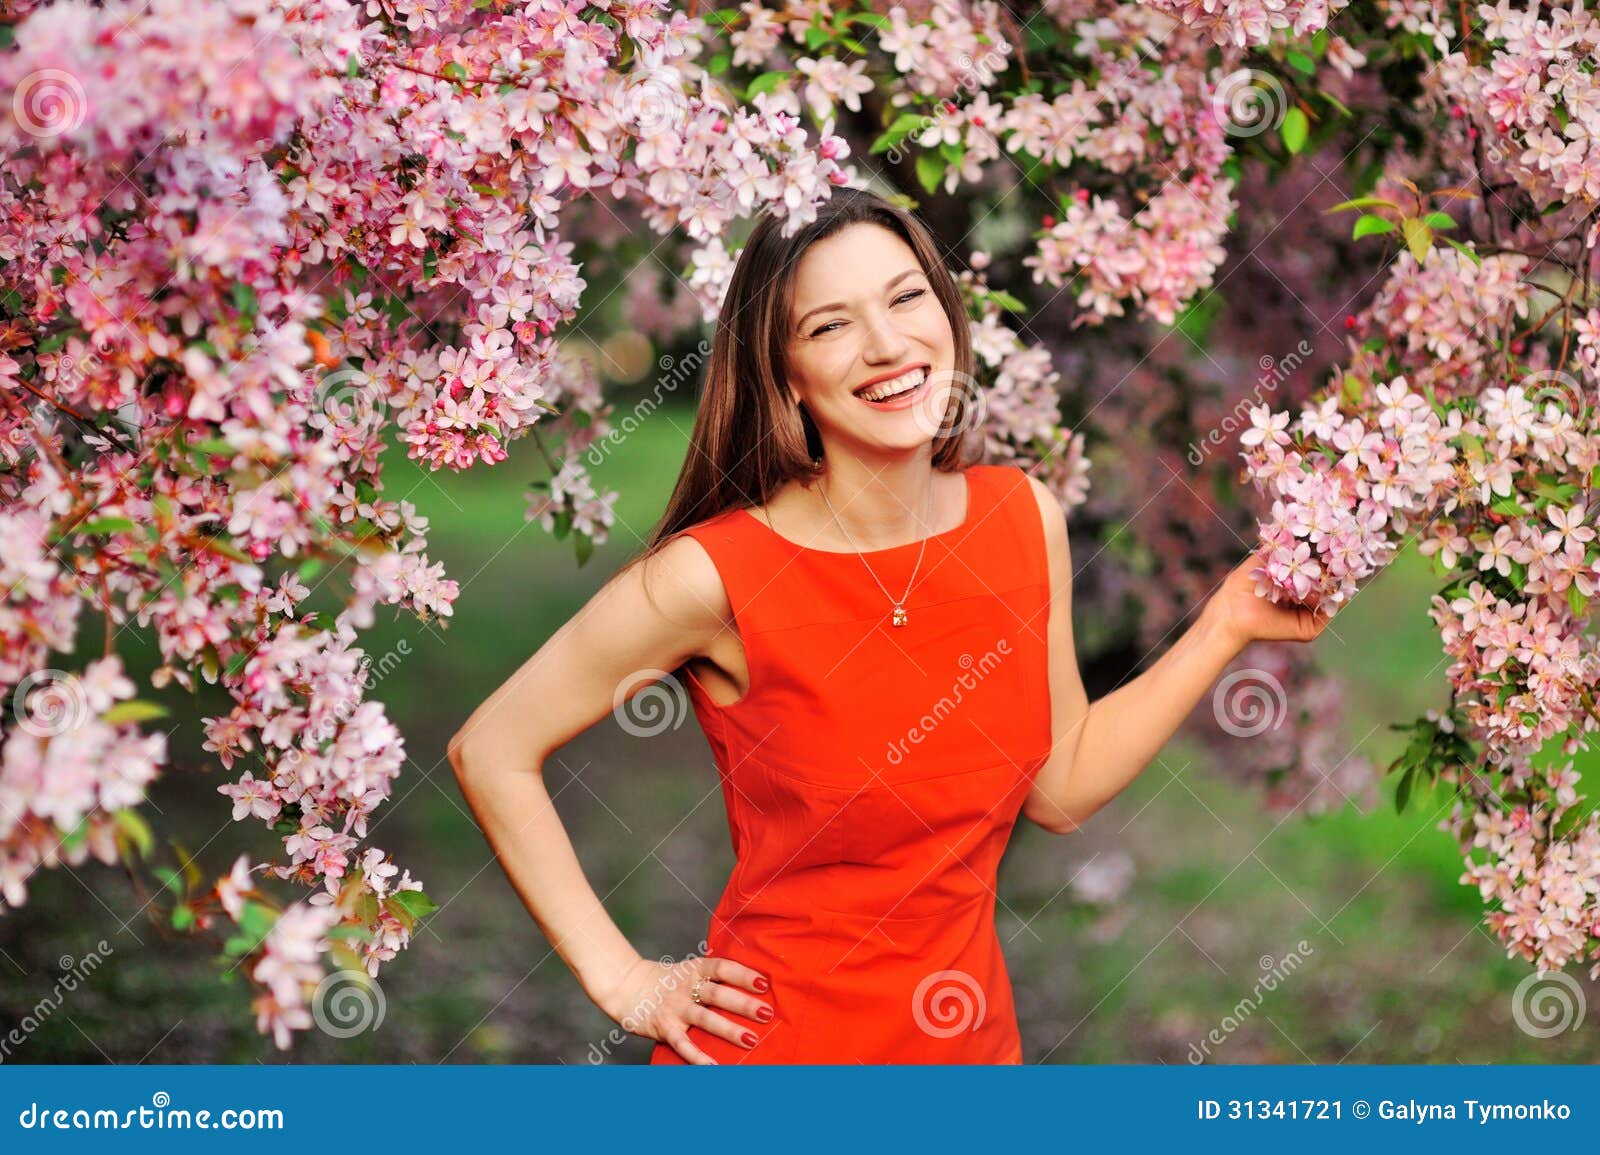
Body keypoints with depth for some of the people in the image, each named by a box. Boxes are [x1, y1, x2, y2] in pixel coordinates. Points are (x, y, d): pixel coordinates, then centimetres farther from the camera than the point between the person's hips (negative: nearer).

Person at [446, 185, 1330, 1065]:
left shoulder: (1026, 519, -5)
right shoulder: (717, 576, -21)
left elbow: (1059, 787, 4)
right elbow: (491, 751, -13)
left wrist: (1225, 627, -1)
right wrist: (621, 979, -12)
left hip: (971, 1035, 5)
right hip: (775, 1044, -5)